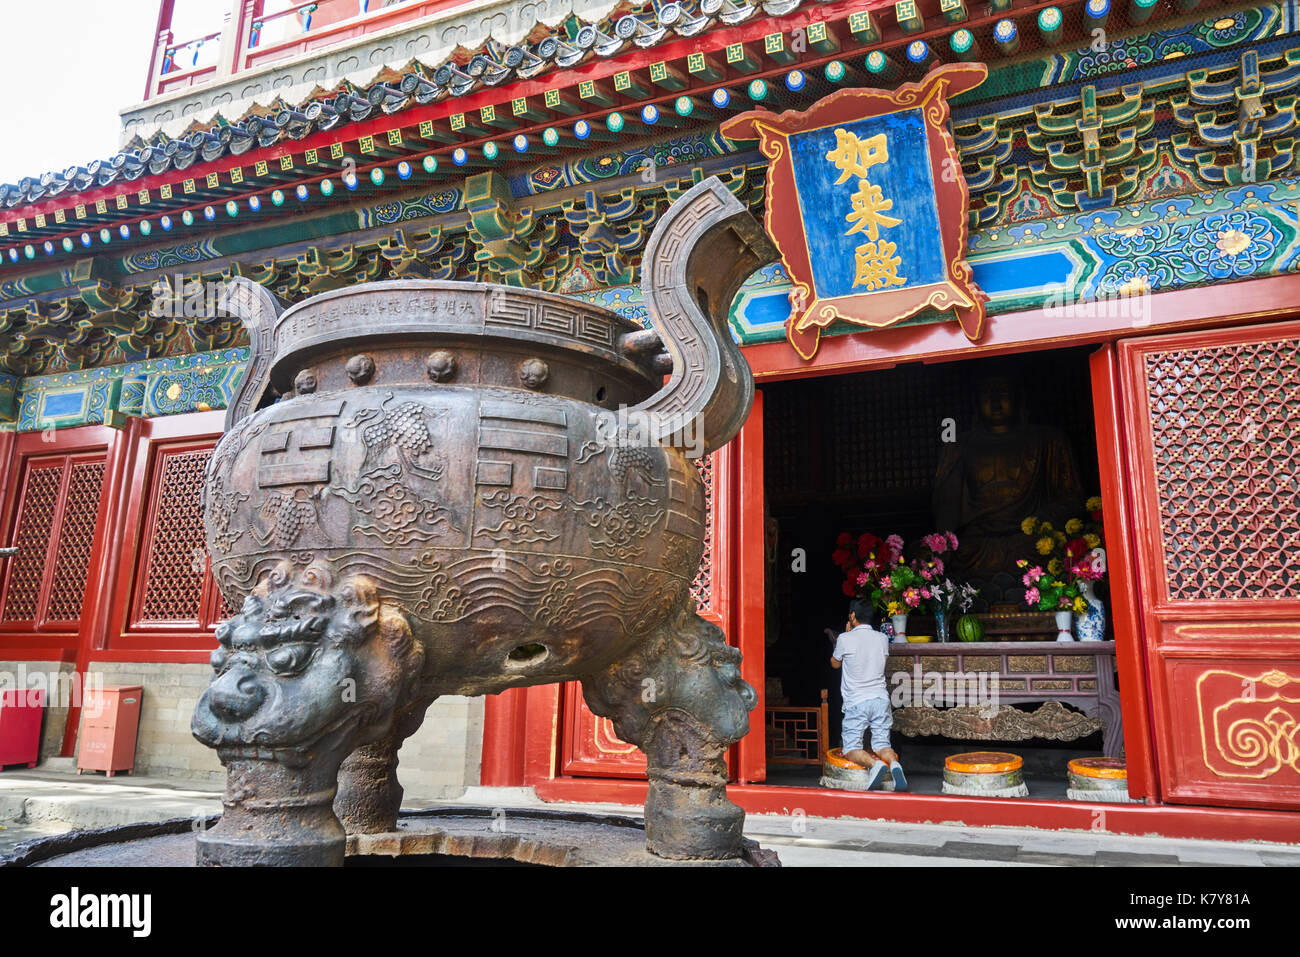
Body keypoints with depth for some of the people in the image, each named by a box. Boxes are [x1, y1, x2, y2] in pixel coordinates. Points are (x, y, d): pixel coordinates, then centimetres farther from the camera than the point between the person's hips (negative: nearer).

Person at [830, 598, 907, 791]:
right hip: (880, 698, 4)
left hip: (856, 702, -4)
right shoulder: (882, 638, 6)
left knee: (850, 749, 2)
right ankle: (894, 764, -22)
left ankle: (874, 764, -27)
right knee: (882, 744, 11)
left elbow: (835, 663, 11)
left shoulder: (845, 639, -7)